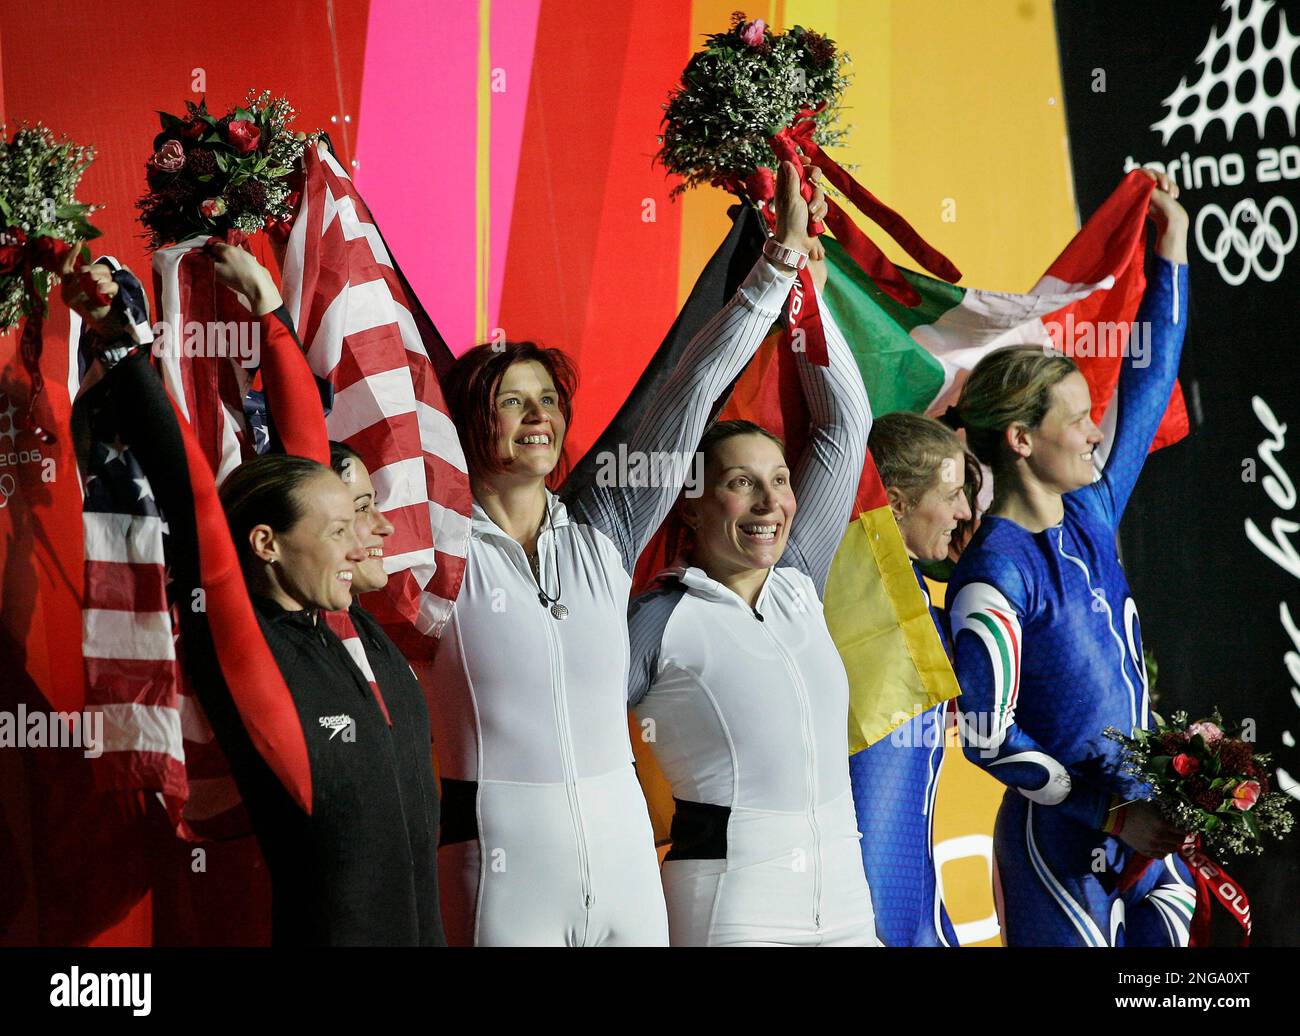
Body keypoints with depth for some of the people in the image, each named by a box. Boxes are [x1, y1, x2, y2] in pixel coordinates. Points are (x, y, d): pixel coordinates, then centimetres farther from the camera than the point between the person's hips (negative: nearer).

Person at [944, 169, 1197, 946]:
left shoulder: (1092, 516, 6)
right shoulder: (995, 575, -15)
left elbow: (1149, 389, 18)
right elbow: (987, 737, -15)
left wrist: (1172, 250, 20)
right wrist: (1112, 814, -15)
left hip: (1147, 822, 7)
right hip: (1061, 842, -7)